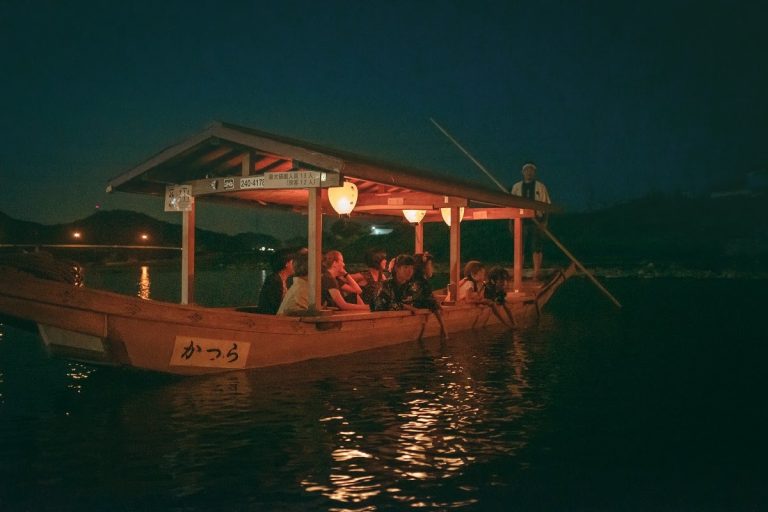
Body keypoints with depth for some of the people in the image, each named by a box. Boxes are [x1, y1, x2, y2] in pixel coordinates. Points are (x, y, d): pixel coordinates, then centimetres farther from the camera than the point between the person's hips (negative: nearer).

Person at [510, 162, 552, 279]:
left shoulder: (540, 187, 7)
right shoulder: (516, 187, 11)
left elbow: (546, 205, 5)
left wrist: (544, 221, -4)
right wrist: (511, 222, 6)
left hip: (536, 221, -1)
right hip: (520, 221, 1)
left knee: (536, 249, -2)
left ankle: (536, 274, 3)